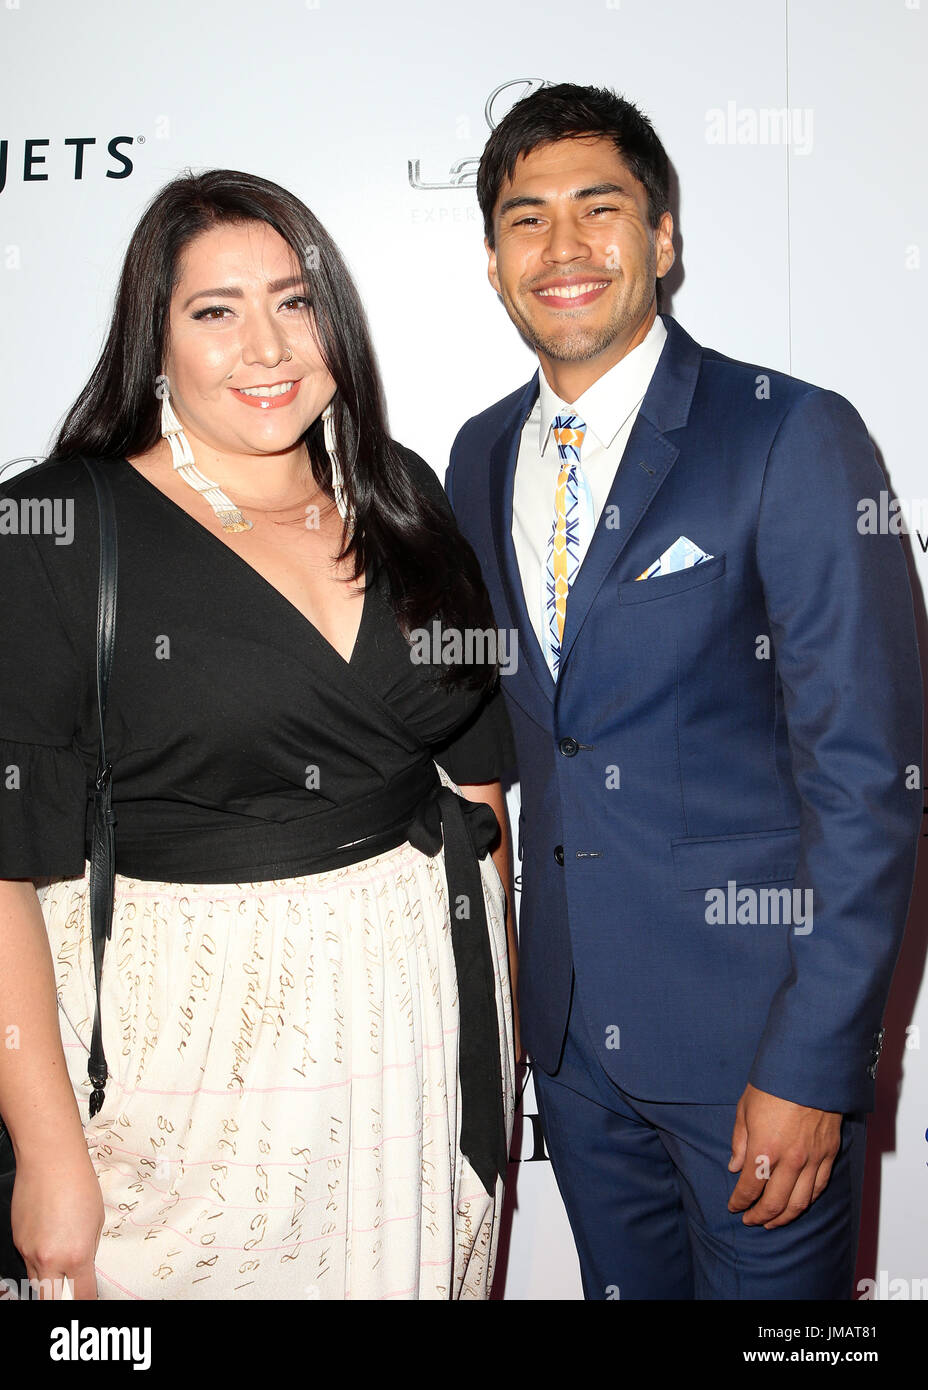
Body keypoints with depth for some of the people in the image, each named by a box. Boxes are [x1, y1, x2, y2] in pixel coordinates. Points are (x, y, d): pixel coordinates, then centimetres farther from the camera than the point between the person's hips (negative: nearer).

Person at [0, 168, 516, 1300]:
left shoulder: (400, 499, 4)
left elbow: (473, 767, 10)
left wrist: (504, 1007, 9)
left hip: (428, 1018, 5)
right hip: (193, 1037, -4)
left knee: (418, 1270, 18)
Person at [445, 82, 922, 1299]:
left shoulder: (795, 437, -13)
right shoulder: (482, 456, 6)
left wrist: (812, 1064, -17)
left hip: (751, 1017, -5)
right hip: (570, 1017, 6)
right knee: (621, 1283, 22)